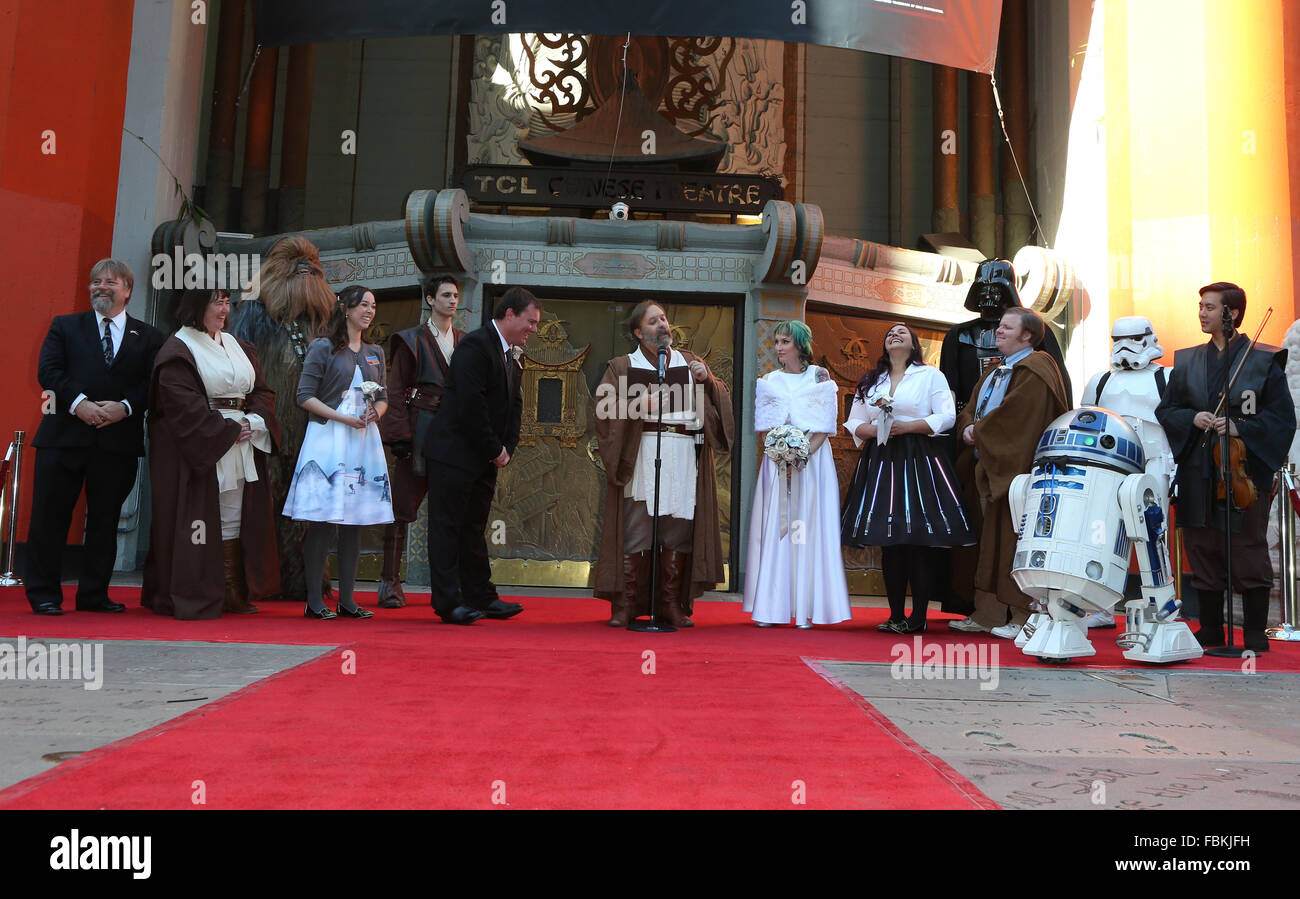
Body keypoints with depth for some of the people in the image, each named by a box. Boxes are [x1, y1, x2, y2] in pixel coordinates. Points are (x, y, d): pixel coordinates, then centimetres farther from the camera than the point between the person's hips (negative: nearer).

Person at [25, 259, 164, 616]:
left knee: (105, 520, 7)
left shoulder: (149, 338, 11)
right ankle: (43, 594, 10)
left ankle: (93, 594, 17)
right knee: (50, 516, 1)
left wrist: (124, 407, -16)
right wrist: (79, 403, -17)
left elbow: (152, 384, 1)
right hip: (64, 437, 0)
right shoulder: (64, 326, 12)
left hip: (119, 441, 1)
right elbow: (48, 370, -1)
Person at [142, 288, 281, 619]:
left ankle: (233, 593, 10)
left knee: (234, 518, 6)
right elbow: (185, 406, -14)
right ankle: (193, 598, 1)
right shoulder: (179, 350, -4)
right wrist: (228, 430, -14)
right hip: (197, 449, -6)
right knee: (200, 520, -6)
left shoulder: (237, 346, 17)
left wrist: (253, 422, -5)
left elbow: (262, 391, 14)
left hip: (241, 442, 6)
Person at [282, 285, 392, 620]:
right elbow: (305, 396, -4)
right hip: (328, 437, -5)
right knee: (322, 519, -6)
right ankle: (314, 599, -1)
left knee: (354, 520, 5)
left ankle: (347, 599, 10)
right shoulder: (322, 348, 1)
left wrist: (375, 413, -4)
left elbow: (383, 398, 18)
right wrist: (342, 417, -13)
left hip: (364, 439, 5)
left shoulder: (375, 353, 18)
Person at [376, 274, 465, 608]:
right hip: (420, 429, -4)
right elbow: (396, 389, -2)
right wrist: (400, 435, -11)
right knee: (403, 507, -2)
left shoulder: (465, 342, 15)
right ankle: (391, 582, 4)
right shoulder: (413, 340, 3)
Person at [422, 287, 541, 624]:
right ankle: (448, 602, 3)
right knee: (447, 527, -2)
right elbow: (470, 406, -22)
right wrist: (495, 450, -14)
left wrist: (506, 449, 1)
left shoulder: (513, 354, 14)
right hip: (454, 454, -9)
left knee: (474, 529, 14)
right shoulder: (476, 345, -15)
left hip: (486, 458, 9)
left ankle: (480, 597, 21)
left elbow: (514, 403, 16)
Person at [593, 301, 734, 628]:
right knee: (635, 530, -7)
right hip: (640, 457, -3)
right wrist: (640, 405, -13)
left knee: (680, 530, 1)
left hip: (685, 458, 3)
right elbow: (605, 409, 0)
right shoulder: (622, 366, 10)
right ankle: (626, 604, 0)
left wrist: (707, 380, -4)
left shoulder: (690, 363, 18)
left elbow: (719, 403, 14)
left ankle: (672, 604, 10)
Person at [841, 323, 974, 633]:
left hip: (919, 462, -3)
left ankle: (918, 616, -3)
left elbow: (947, 417, -2)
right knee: (888, 540, 2)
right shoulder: (870, 381, 19)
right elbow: (854, 424, 14)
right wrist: (875, 430, -6)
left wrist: (907, 427, -12)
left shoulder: (930, 375, 8)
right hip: (880, 462, 4)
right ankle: (896, 615, 8)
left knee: (920, 539, -8)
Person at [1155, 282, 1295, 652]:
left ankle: (1255, 633, 10)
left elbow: (1283, 416, -3)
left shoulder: (1264, 361, 1)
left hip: (1245, 471, -4)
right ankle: (1210, 630, 17)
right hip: (1198, 473, 4)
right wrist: (1192, 419, -8)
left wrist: (1239, 427, -17)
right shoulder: (1186, 361, 12)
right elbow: (1165, 410, 12)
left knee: (1248, 551, -2)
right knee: (1202, 550, 7)